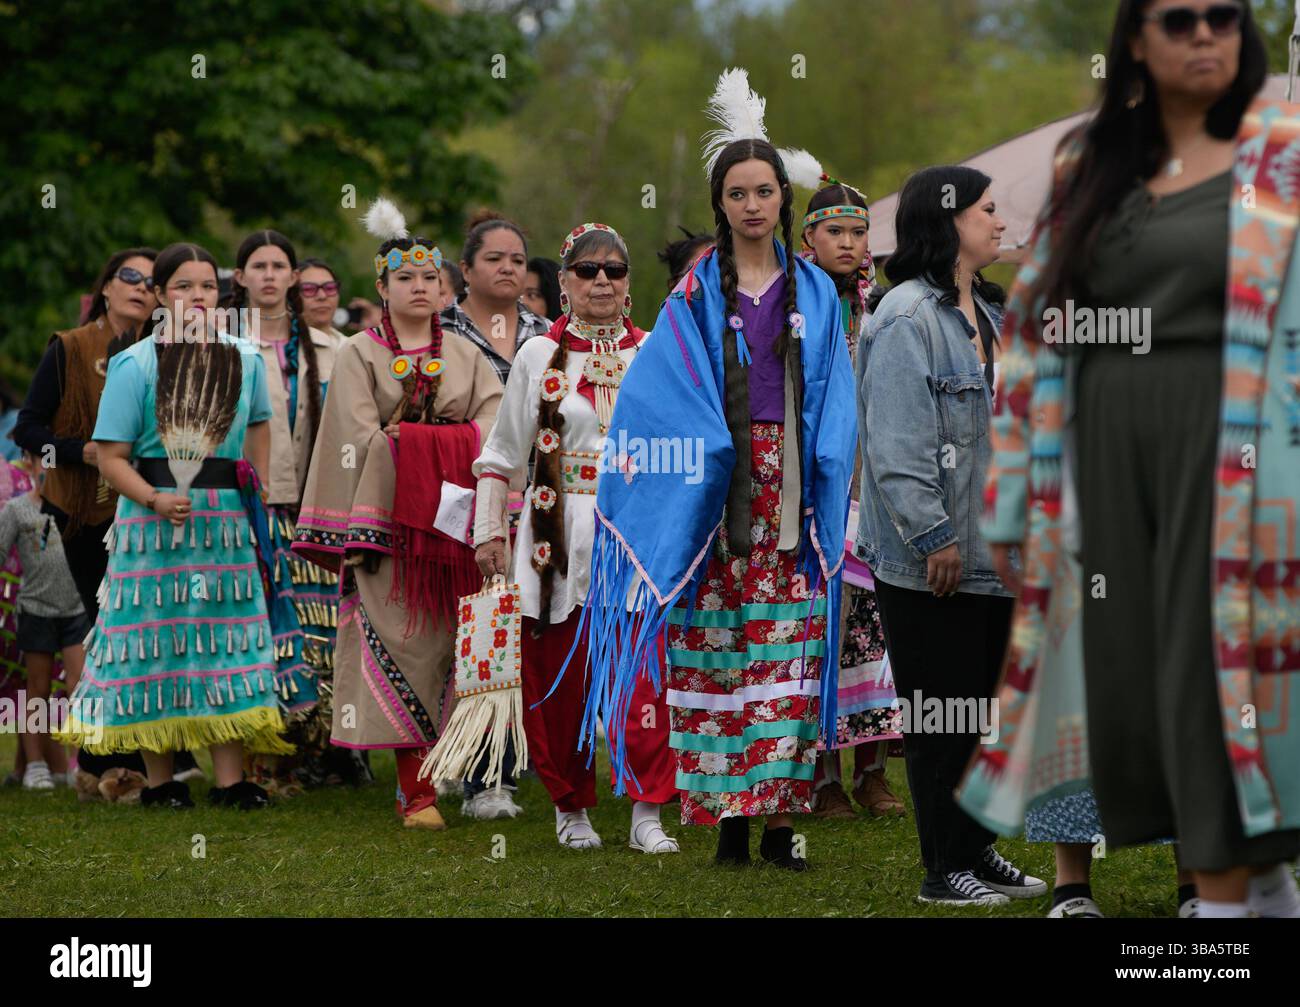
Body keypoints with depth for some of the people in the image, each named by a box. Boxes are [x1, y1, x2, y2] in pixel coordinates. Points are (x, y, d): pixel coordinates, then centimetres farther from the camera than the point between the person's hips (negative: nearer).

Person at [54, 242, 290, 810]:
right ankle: (159, 780, 8)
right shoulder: (135, 364, -4)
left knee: (226, 637, 0)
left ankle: (229, 778, 2)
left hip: (224, 522, 3)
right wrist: (154, 499, -22)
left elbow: (259, 429, 20)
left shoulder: (244, 360, 9)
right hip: (152, 519, -3)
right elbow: (112, 457, -6)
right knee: (154, 641, 0)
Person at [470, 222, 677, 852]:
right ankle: (571, 807, 17)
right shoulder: (538, 356, 5)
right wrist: (489, 532, 3)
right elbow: (502, 453, 8)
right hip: (559, 539, 0)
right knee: (559, 679, 3)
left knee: (644, 675, -9)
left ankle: (647, 815, -6)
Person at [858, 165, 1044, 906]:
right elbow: (897, 445, -20)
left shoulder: (987, 315, 16)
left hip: (992, 557, 9)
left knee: (989, 708, 13)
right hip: (932, 566, -9)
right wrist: (933, 538, -21)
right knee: (942, 718, -2)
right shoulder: (908, 319, -14)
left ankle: (978, 850, 23)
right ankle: (947, 868, 5)